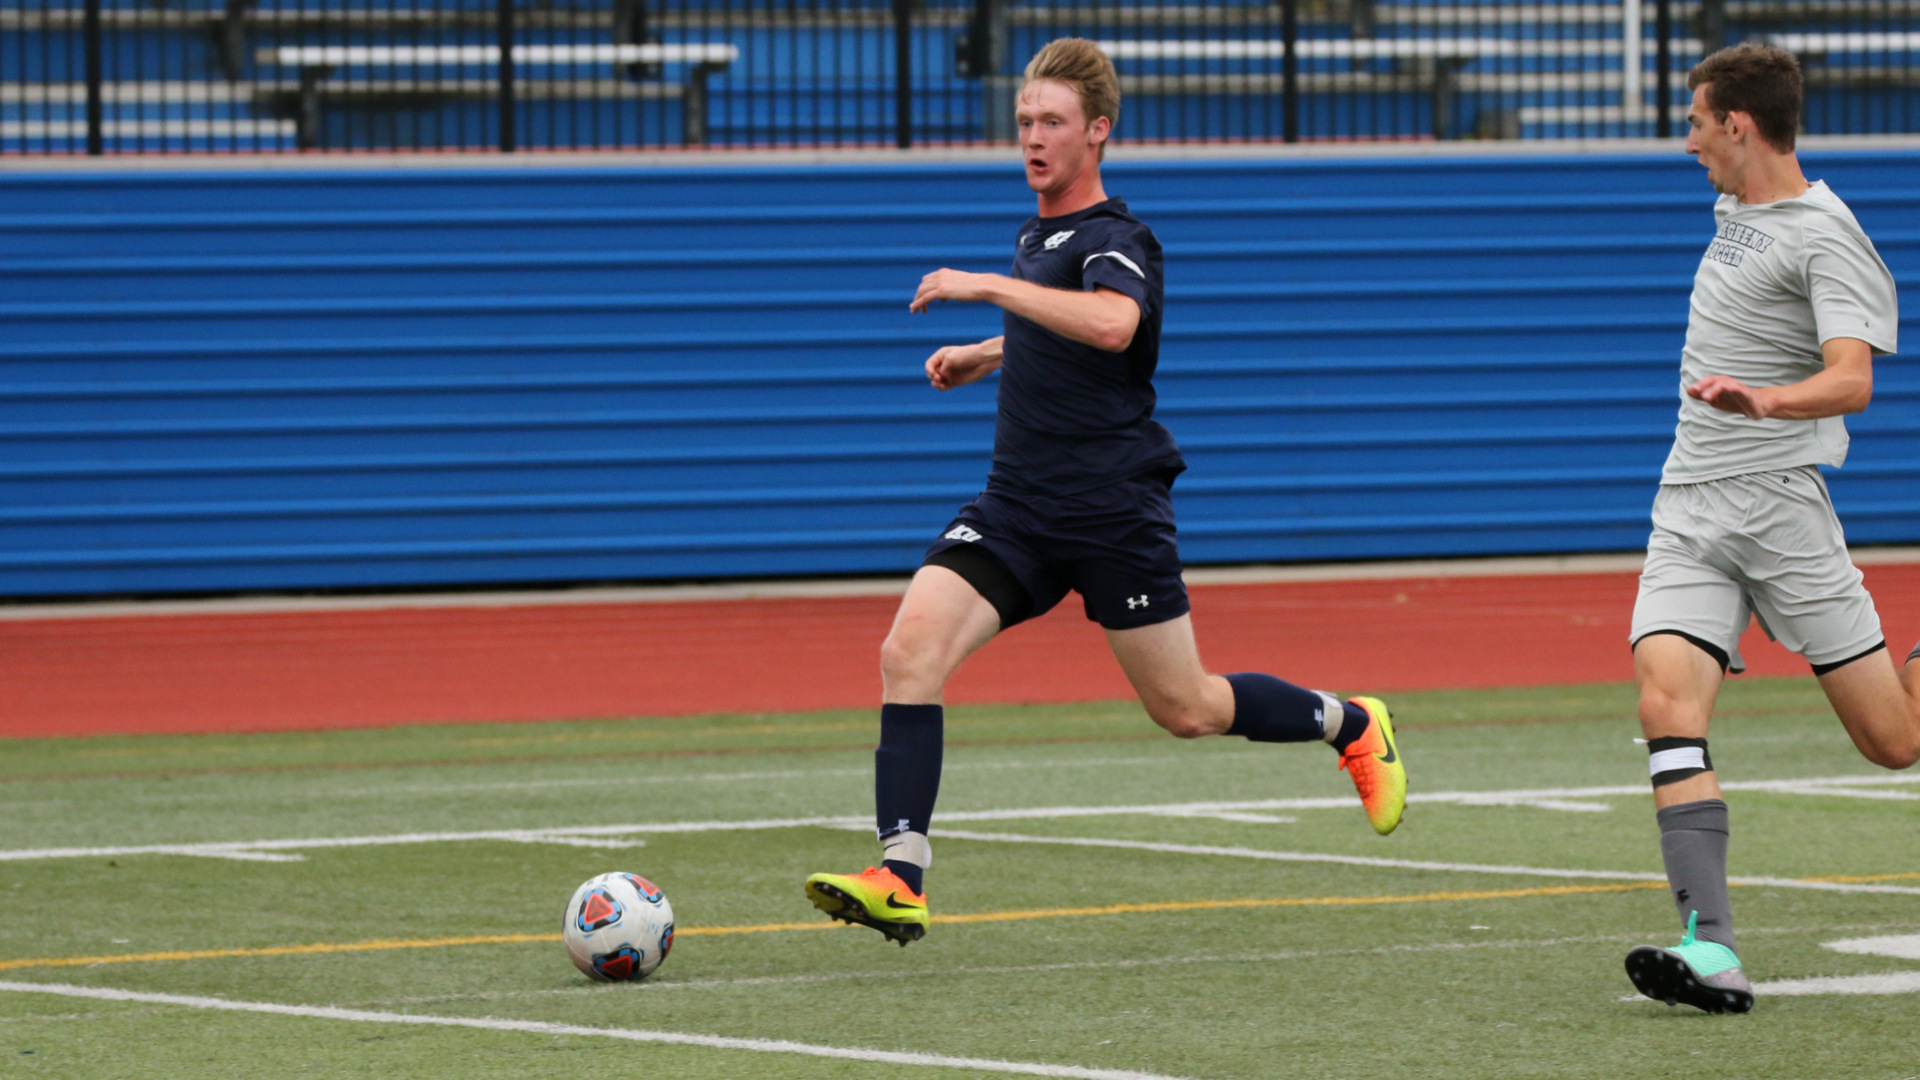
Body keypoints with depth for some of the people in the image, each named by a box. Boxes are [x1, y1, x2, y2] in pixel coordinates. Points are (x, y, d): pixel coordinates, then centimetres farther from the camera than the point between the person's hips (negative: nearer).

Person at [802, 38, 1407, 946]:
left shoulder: (1114, 241, -12)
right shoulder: (1036, 237, 14)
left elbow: (1112, 325, -37)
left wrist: (986, 287, -35)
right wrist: (987, 355, 24)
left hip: (1113, 512, -7)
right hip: (1017, 510, 7)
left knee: (1185, 710, 4)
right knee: (909, 649, -16)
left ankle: (1352, 726, 32)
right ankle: (899, 880, -21)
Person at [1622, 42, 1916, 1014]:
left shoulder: (1824, 236, -11)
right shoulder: (1736, 212, 16)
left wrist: (1766, 400, -41)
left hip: (1777, 499, -7)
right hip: (1690, 506, 7)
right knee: (1668, 700, -18)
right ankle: (1711, 949, -27)